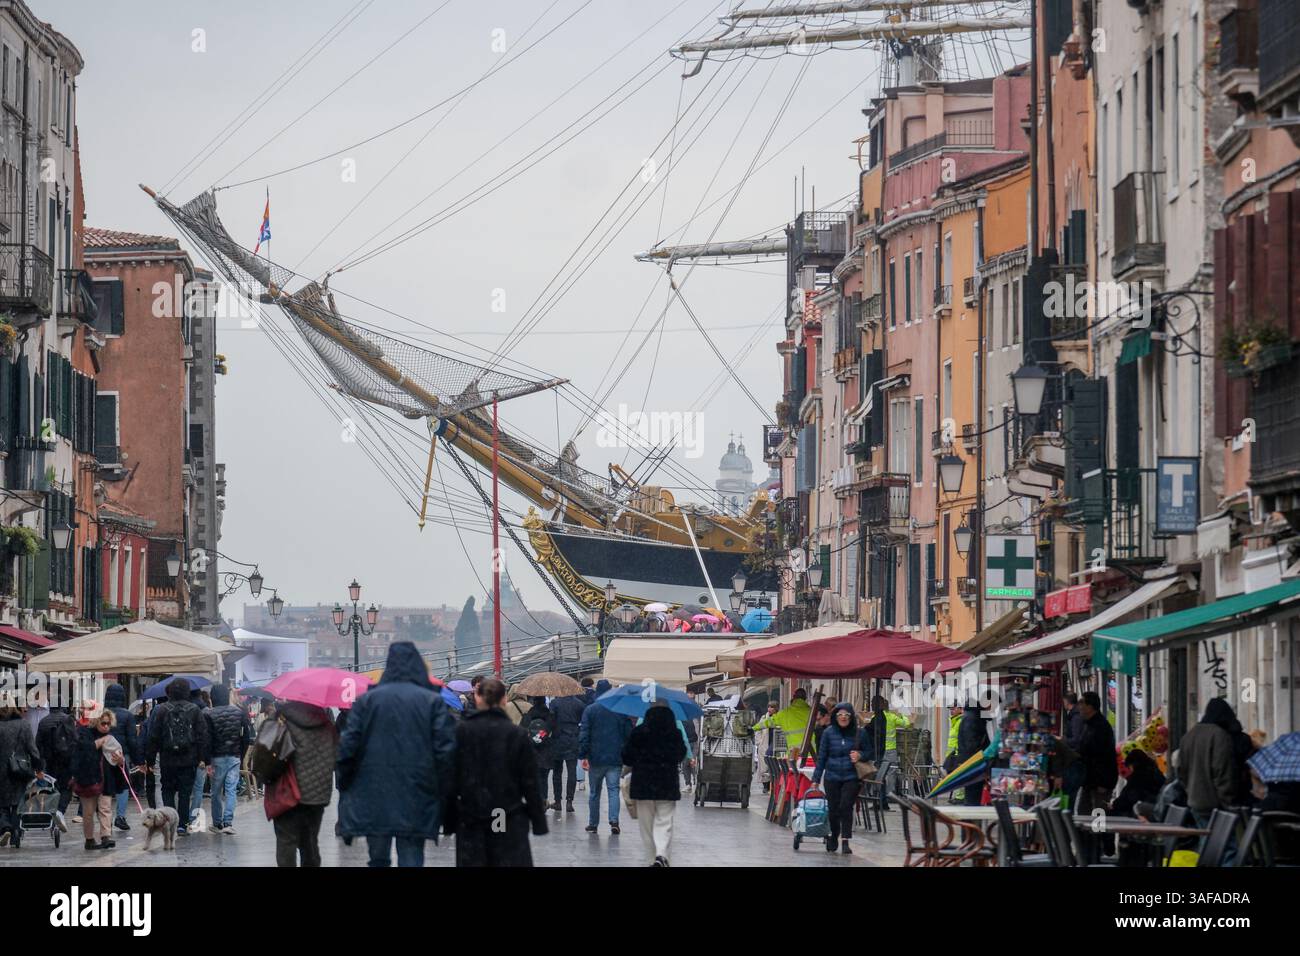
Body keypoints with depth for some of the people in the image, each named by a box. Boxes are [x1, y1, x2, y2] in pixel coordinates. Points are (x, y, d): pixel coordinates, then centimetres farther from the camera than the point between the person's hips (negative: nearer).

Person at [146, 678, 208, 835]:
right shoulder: (194, 710, 0)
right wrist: (202, 758, 4)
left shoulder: (160, 710, -3)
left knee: (168, 791, 12)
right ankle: (182, 825, 4)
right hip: (188, 760, 0)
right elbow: (202, 736, 0)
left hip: (167, 760, 0)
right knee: (185, 792, 7)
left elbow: (153, 737, -1)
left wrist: (149, 759, 4)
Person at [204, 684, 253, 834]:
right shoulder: (239, 712, 3)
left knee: (216, 791, 10)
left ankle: (217, 823, 16)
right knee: (231, 790, 0)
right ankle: (228, 822, -12)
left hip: (217, 756, -2)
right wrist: (242, 755, 12)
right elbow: (246, 736, 5)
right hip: (235, 757, 2)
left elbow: (207, 739, -12)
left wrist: (207, 761, -10)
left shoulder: (208, 714, -9)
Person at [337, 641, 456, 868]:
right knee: (411, 858, -1)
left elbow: (348, 746, -2)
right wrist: (443, 793, 2)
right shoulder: (433, 702, -3)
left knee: (378, 859, 12)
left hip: (373, 798, 1)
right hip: (416, 797, -1)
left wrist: (344, 785, 10)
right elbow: (445, 749, -7)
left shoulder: (366, 700, 1)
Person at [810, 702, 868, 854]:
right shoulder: (828, 733, 1)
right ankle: (832, 836, 29)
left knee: (846, 807, -13)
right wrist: (816, 779, 3)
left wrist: (860, 756, -11)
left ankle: (845, 841, -6)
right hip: (832, 777, 1)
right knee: (833, 809, 5)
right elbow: (821, 757, 4)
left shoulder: (859, 733, 0)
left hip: (851, 777, -1)